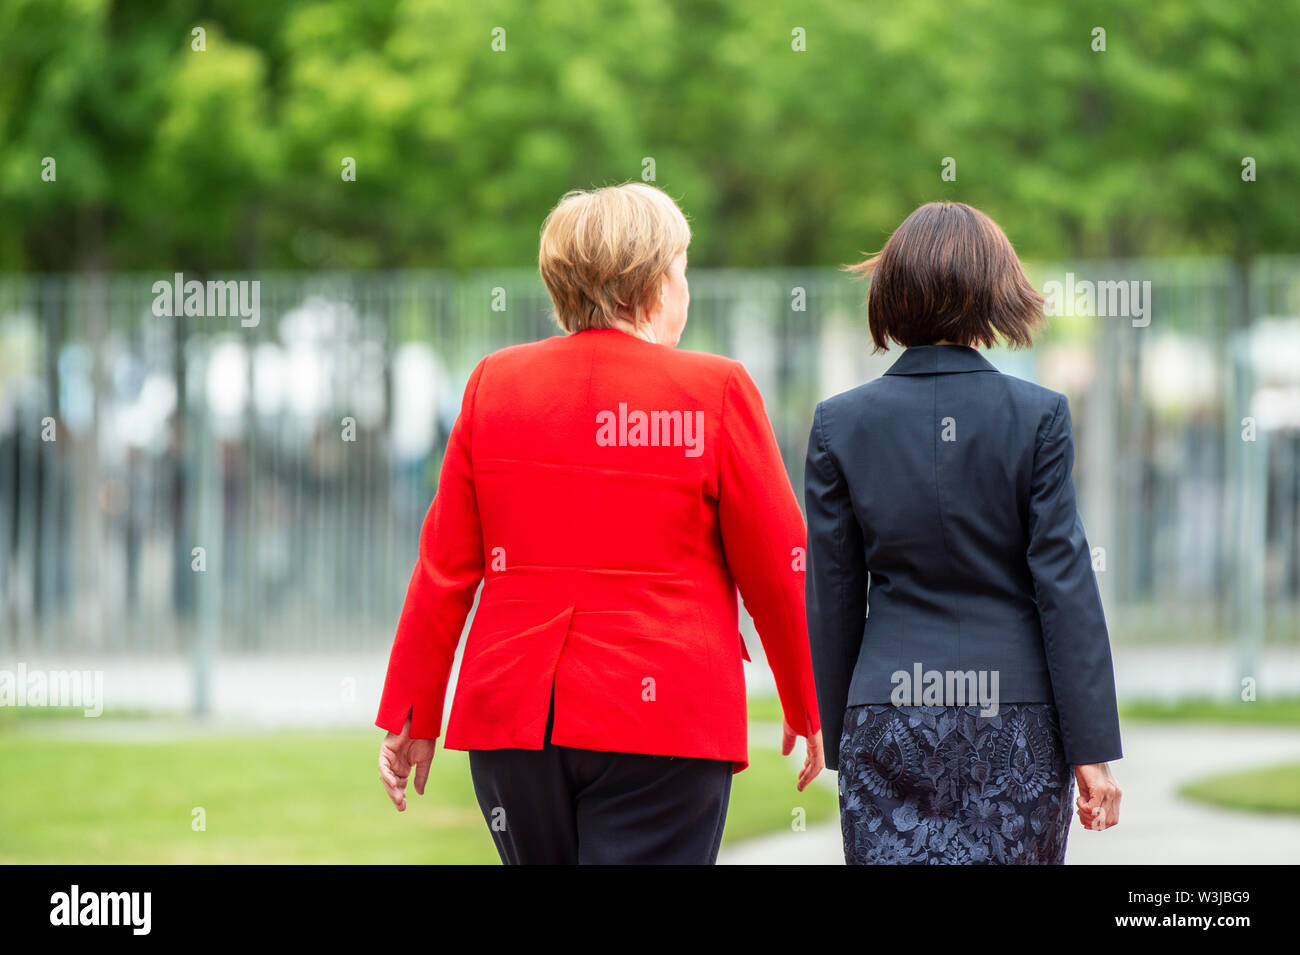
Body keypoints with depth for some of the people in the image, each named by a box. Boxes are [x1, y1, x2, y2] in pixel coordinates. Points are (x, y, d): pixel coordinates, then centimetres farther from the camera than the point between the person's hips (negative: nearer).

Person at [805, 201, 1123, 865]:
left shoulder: (840, 423, 0)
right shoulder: (1037, 416, -5)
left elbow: (832, 597, 4)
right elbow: (1065, 584, -5)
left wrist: (836, 734, 13)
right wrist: (1092, 748, -2)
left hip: (888, 717, 1)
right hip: (1017, 720, -1)